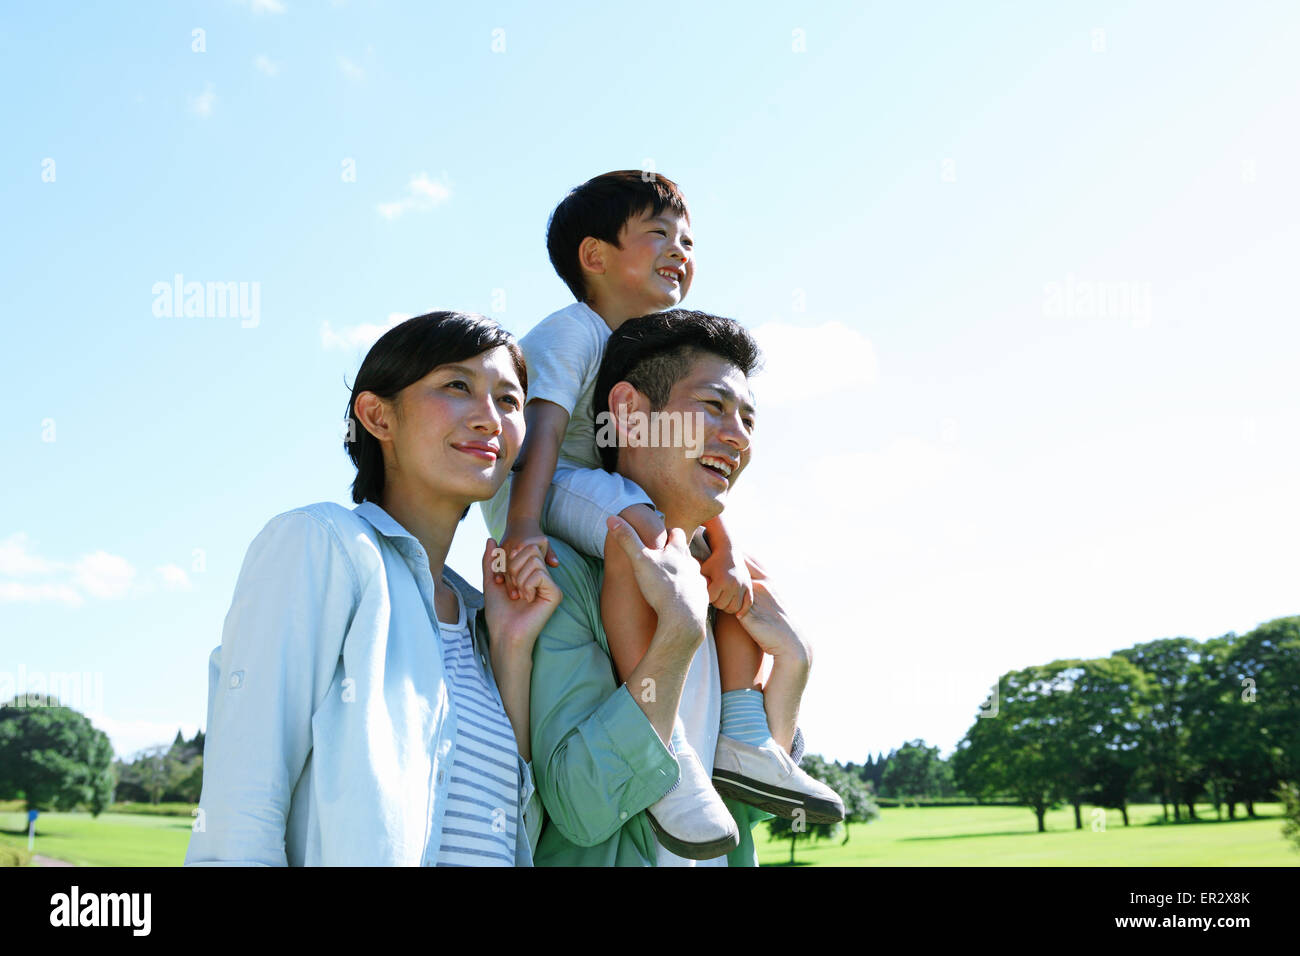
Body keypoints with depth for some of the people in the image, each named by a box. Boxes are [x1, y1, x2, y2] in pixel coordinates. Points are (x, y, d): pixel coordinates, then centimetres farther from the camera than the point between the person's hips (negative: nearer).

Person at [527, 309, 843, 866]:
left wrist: (790, 664, -1)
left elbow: (738, 810, 7)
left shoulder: (716, 593, 7)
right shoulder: (559, 574, -13)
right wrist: (680, 629, -24)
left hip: (717, 858, 5)